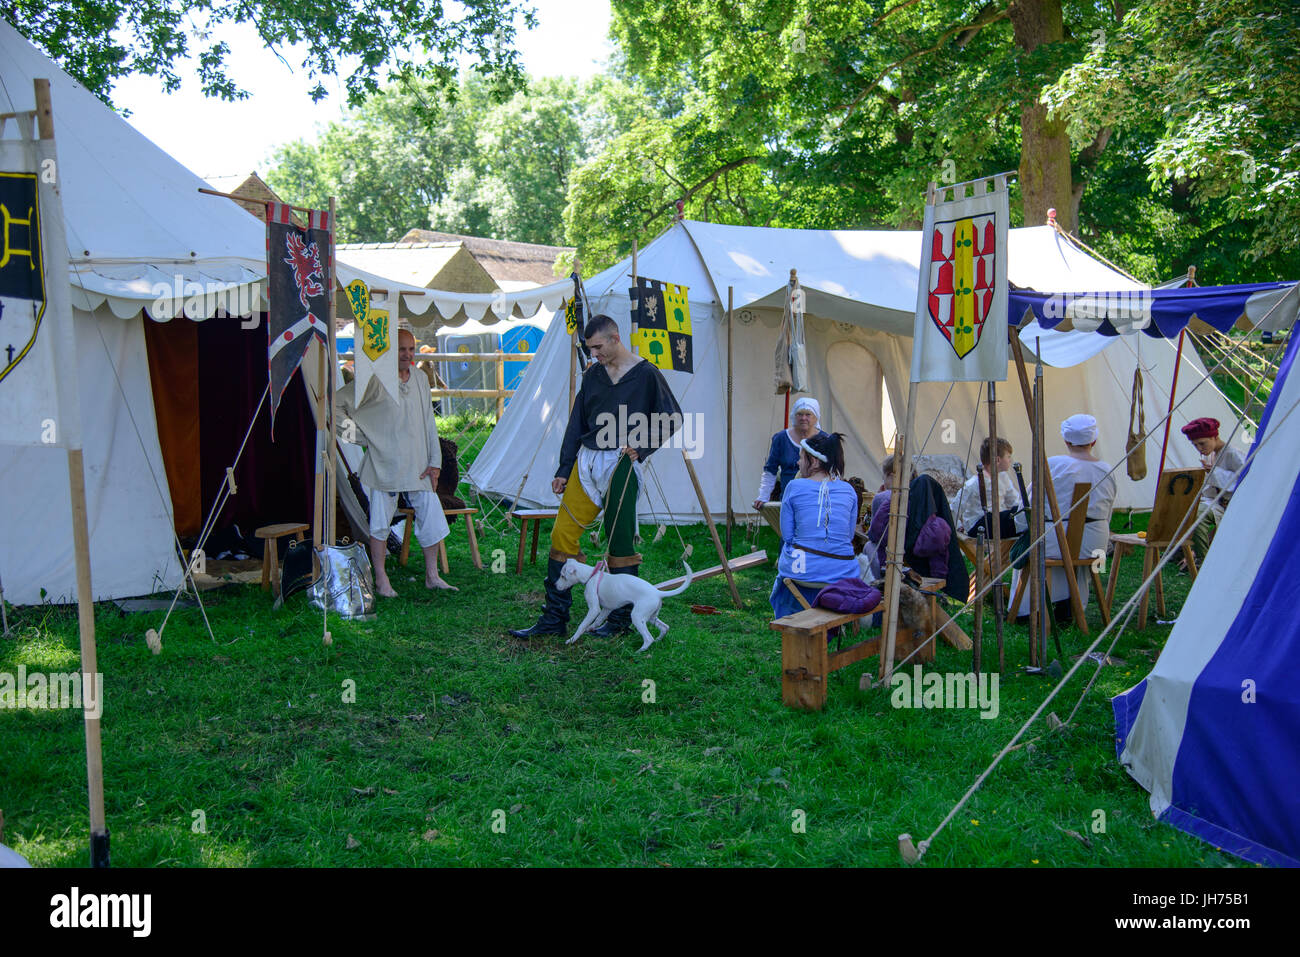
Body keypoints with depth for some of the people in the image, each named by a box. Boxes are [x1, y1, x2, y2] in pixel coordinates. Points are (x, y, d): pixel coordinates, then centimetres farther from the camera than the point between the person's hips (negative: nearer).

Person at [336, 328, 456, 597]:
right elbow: (336, 405, -8)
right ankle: (381, 579, 14)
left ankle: (432, 575, 16)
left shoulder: (421, 381, 11)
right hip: (384, 465, -5)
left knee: (432, 518, 3)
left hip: (418, 468, 5)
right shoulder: (375, 381, -7)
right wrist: (362, 438, -7)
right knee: (380, 521, 2)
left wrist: (435, 462, 7)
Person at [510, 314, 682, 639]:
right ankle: (554, 618, 5)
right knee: (562, 533, -1)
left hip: (621, 464, -5)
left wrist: (641, 448, -7)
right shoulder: (593, 374, 13)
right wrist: (563, 470, 10)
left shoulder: (646, 375, -2)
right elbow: (577, 424, 14)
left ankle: (621, 618, 14)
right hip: (586, 462, 5)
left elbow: (672, 418, 3)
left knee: (620, 541, 0)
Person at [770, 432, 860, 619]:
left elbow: (787, 535, 2)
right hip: (842, 572, 2)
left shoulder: (795, 487, -4)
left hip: (803, 569, -2)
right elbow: (849, 536, 11)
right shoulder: (849, 491, 4)